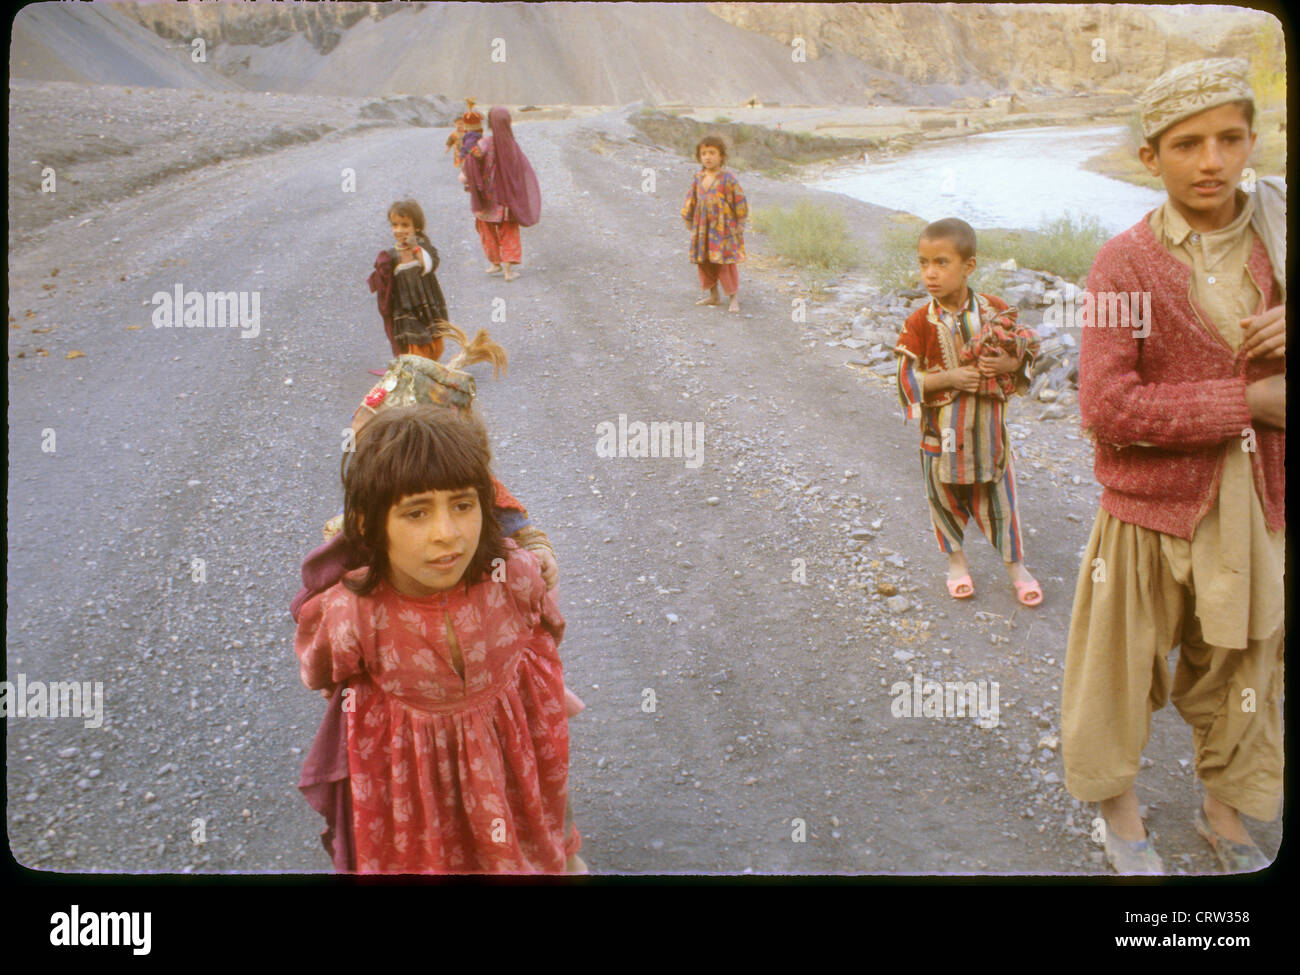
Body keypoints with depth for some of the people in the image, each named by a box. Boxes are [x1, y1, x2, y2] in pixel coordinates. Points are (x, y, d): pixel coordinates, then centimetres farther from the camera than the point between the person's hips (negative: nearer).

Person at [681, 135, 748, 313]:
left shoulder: (727, 178, -9)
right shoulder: (698, 178, 7)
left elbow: (739, 201, -6)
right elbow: (691, 201, 16)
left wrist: (739, 225, -6)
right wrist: (690, 224, 16)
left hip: (723, 228, -6)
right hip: (703, 228, 6)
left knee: (725, 264, -5)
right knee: (705, 263, 11)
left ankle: (734, 298, 5)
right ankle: (712, 295, 25)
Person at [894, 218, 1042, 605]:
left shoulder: (995, 310, -5)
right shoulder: (921, 322, -11)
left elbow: (1027, 349, 6)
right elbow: (906, 379, -11)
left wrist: (1010, 363, -16)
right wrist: (950, 377, -23)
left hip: (988, 424, 1)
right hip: (942, 431, -1)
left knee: (998, 495, 11)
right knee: (945, 496, 13)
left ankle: (1015, 564, 30)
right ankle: (956, 561, 36)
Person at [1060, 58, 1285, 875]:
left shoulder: (1275, 232, -1)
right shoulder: (1128, 262, -14)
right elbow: (1107, 409, -22)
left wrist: (1290, 327, -14)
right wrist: (1253, 400, -21)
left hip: (1260, 506, 4)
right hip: (1152, 506, -4)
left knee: (1243, 669, 19)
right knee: (1124, 667, 12)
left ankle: (1224, 809, 43)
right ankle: (1120, 806, 38)